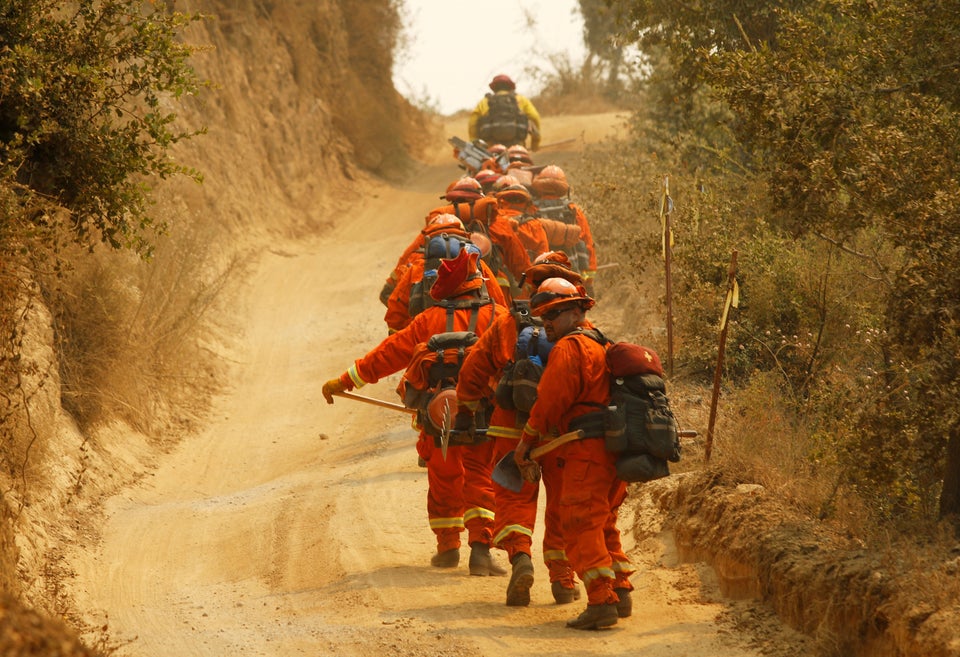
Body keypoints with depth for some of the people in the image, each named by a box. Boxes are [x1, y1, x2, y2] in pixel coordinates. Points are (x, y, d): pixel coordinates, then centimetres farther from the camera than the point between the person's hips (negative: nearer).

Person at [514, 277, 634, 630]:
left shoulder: (569, 347, -9)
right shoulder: (599, 344, 21)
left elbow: (550, 401, -13)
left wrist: (526, 442, -3)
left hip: (585, 452, -10)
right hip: (612, 450, 10)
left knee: (581, 527, -9)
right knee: (603, 525, 19)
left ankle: (601, 601, -16)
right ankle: (620, 592, 19)